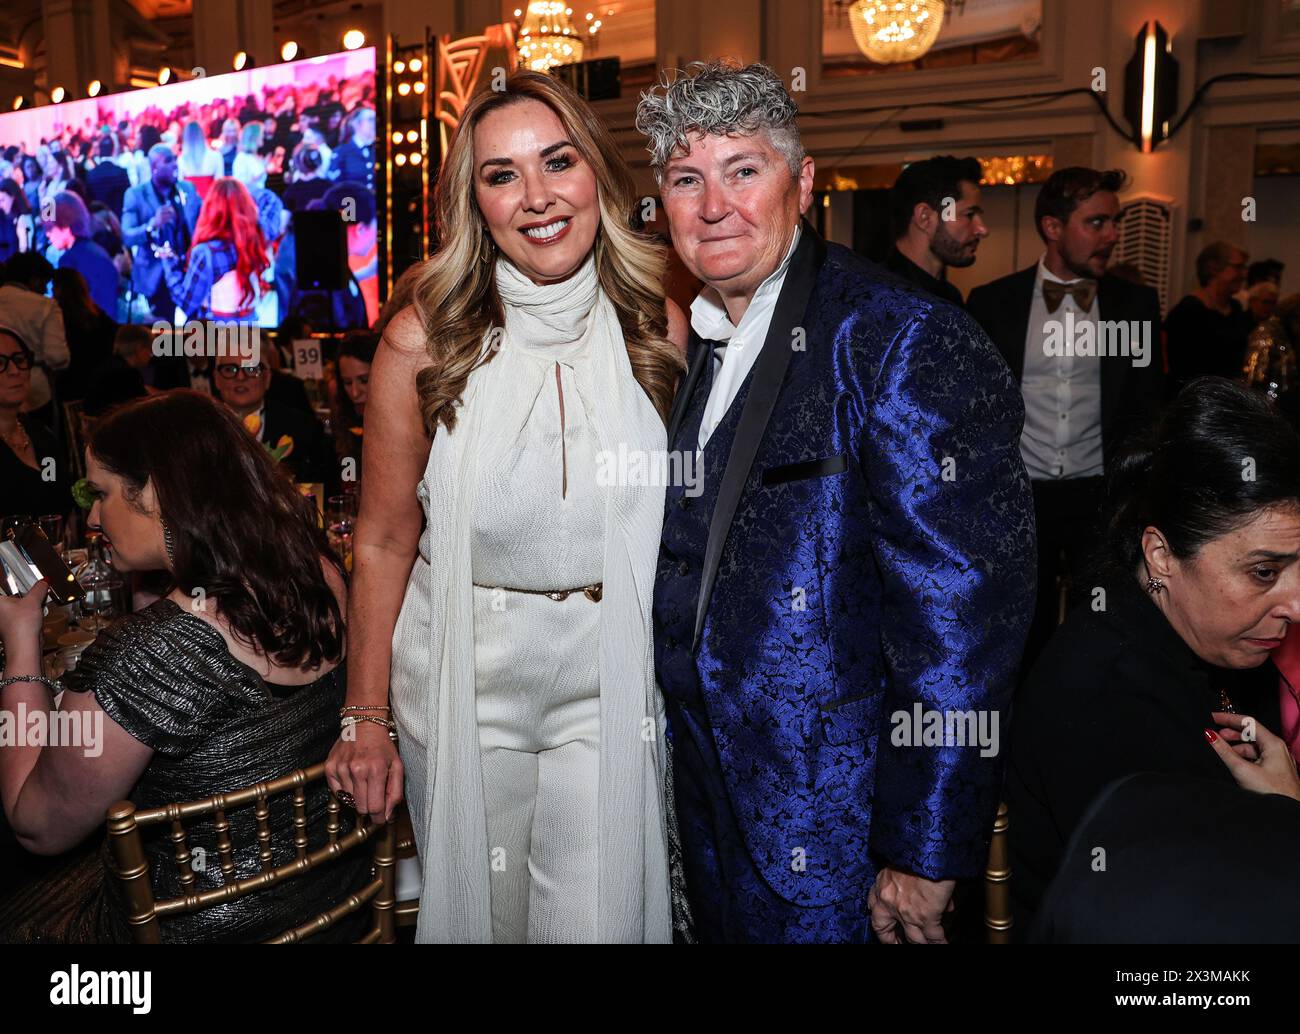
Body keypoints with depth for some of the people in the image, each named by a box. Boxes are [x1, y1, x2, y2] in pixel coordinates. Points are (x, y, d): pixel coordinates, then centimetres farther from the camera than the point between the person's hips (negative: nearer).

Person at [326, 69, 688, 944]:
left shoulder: (659, 329, -5)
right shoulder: (425, 341, -10)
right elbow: (384, 542, -4)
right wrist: (366, 719, -1)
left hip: (609, 683, 1)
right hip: (465, 681, 0)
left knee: (601, 921, 8)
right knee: (482, 912, 17)